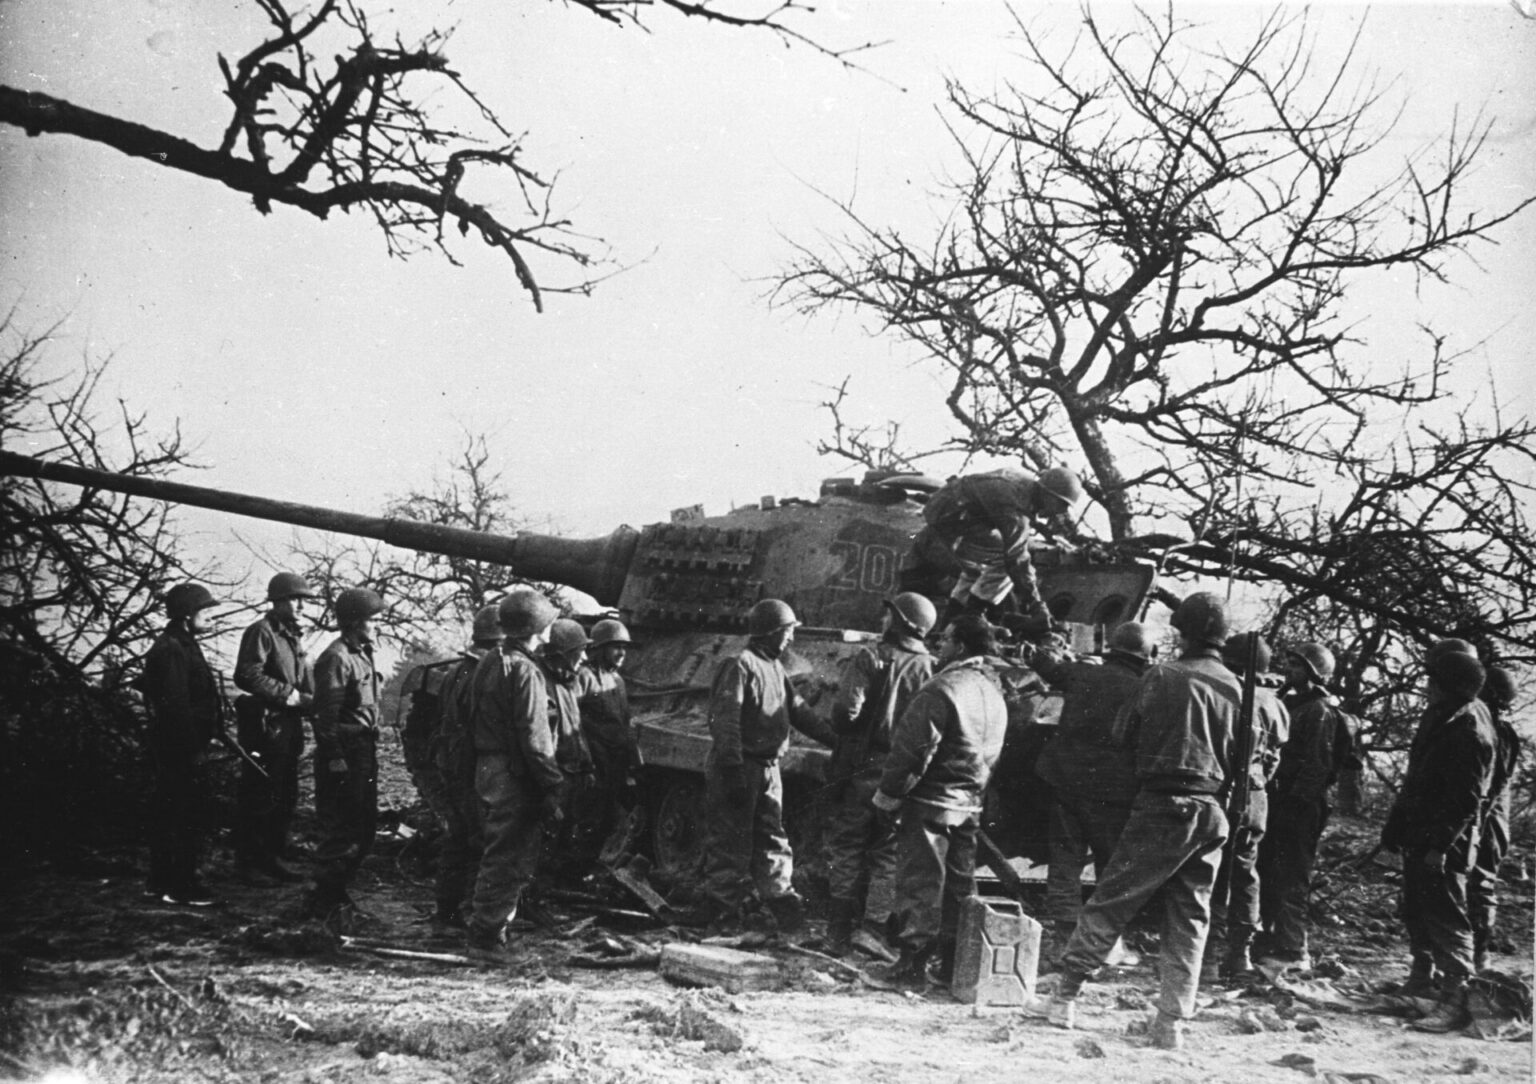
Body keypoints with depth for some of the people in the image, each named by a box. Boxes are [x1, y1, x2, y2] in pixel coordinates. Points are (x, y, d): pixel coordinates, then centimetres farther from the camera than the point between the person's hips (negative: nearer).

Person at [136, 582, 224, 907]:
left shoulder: (178, 645, 15)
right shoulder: (173, 650, -19)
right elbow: (177, 706, -24)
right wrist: (194, 748, -23)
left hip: (168, 747, 11)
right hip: (183, 747, -11)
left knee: (168, 814, 16)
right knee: (190, 817, -5)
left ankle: (160, 882, 24)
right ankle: (182, 887, -1)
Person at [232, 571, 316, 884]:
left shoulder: (294, 635, 19)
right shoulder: (262, 632, -10)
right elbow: (247, 676, -21)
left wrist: (307, 699, 4)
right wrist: (288, 694, -18)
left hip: (289, 727, 9)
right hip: (264, 726, -9)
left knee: (286, 799, 12)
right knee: (258, 798, -4)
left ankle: (272, 858, 21)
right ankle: (249, 863, 3)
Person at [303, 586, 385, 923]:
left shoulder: (362, 654, 15)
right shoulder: (336, 658, -15)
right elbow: (326, 715, -18)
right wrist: (335, 758, -21)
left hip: (364, 751, 10)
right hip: (343, 753, -10)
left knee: (364, 828, 14)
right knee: (341, 832, -4)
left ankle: (337, 892, 24)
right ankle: (323, 900, 5)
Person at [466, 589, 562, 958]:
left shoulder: (489, 662, 13)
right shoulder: (525, 670, -17)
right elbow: (533, 739, -21)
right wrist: (552, 788, -17)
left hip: (487, 771, 10)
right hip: (515, 778, -10)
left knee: (499, 855, 18)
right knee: (509, 861, -2)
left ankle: (486, 930, 25)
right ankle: (487, 937, 2)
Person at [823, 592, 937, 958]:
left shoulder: (870, 658, -7)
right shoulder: (930, 668, 1)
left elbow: (847, 711, -16)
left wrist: (842, 730, 3)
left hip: (861, 769, -2)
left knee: (847, 850, 8)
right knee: (888, 855, 12)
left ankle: (839, 934, 10)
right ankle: (874, 925, 2)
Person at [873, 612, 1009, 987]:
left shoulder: (943, 689, -17)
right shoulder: (995, 693, 10)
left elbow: (912, 747, -18)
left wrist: (889, 793, -10)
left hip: (931, 800, -8)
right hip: (970, 803, 8)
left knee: (920, 880, -2)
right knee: (960, 883, 14)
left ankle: (914, 961, 0)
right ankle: (957, 961, 19)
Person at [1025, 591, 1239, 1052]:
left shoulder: (1165, 676, -7)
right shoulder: (1234, 688, 5)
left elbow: (1125, 733, 1)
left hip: (1163, 807, -4)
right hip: (1212, 812, 5)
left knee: (1109, 903, 1)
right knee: (1189, 919, 9)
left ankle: (1065, 997, 4)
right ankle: (1172, 1022, 8)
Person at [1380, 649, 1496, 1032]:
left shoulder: (1470, 731, -21)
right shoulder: (1438, 716, 8)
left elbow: (1466, 799, -22)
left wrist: (1440, 845, -23)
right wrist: (1397, 825, 18)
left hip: (1444, 842, -10)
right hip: (1419, 835, 10)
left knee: (1445, 915, -10)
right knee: (1415, 909, 21)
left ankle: (1456, 997, -9)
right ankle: (1422, 974, 37)